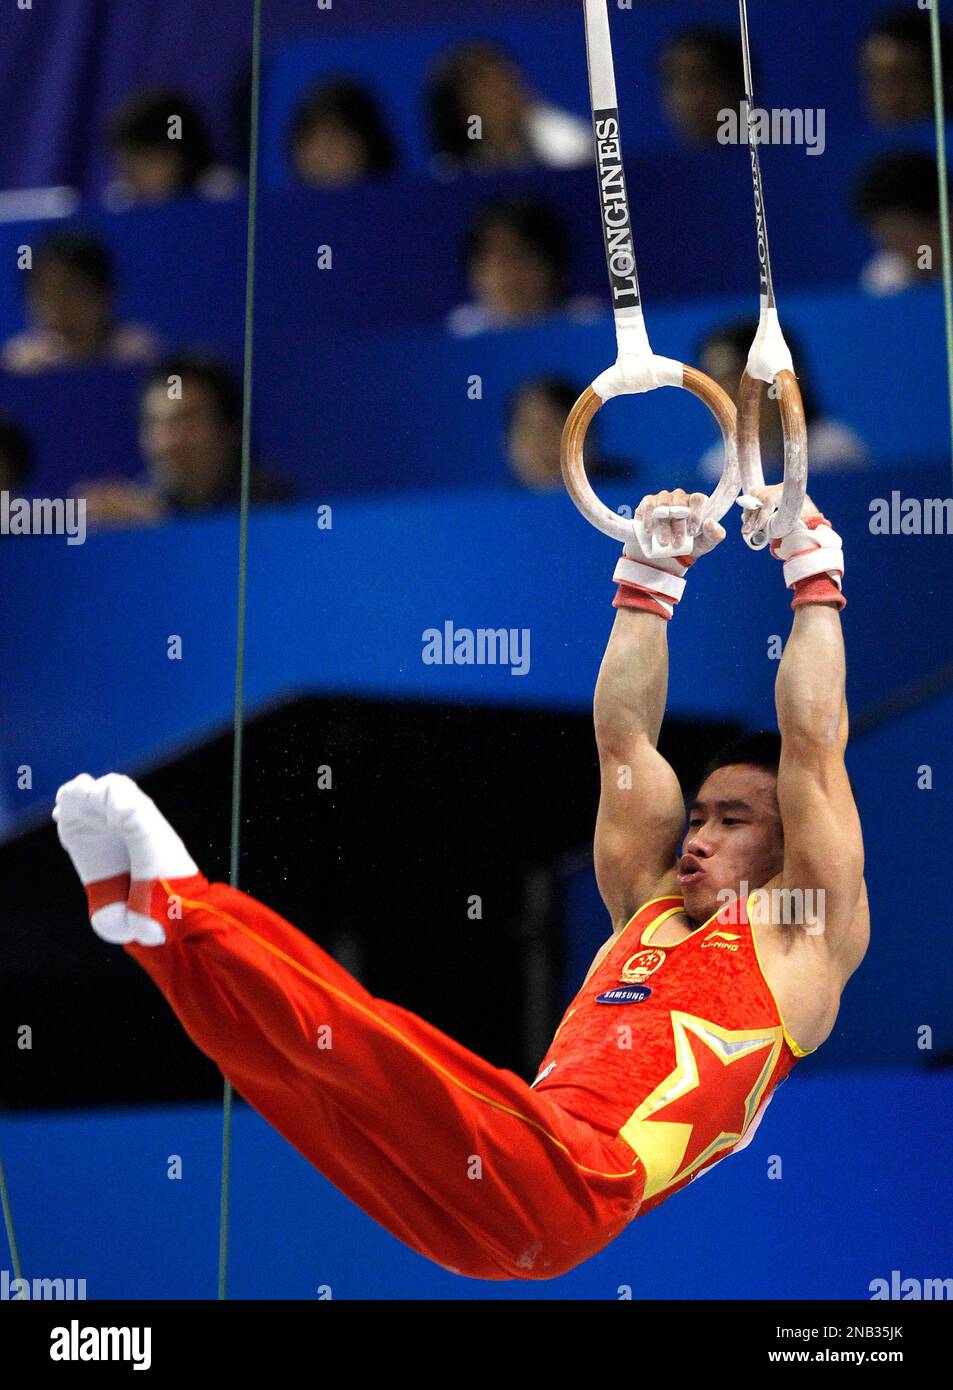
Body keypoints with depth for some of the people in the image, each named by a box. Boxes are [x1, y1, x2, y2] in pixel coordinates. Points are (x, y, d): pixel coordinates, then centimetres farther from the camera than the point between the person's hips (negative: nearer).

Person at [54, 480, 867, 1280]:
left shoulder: (801, 932, 15)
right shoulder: (649, 905, 33)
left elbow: (813, 743, 11)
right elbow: (622, 732, 34)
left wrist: (815, 577, 20)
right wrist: (650, 578, 36)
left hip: (577, 1183, -8)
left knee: (383, 1052, -30)